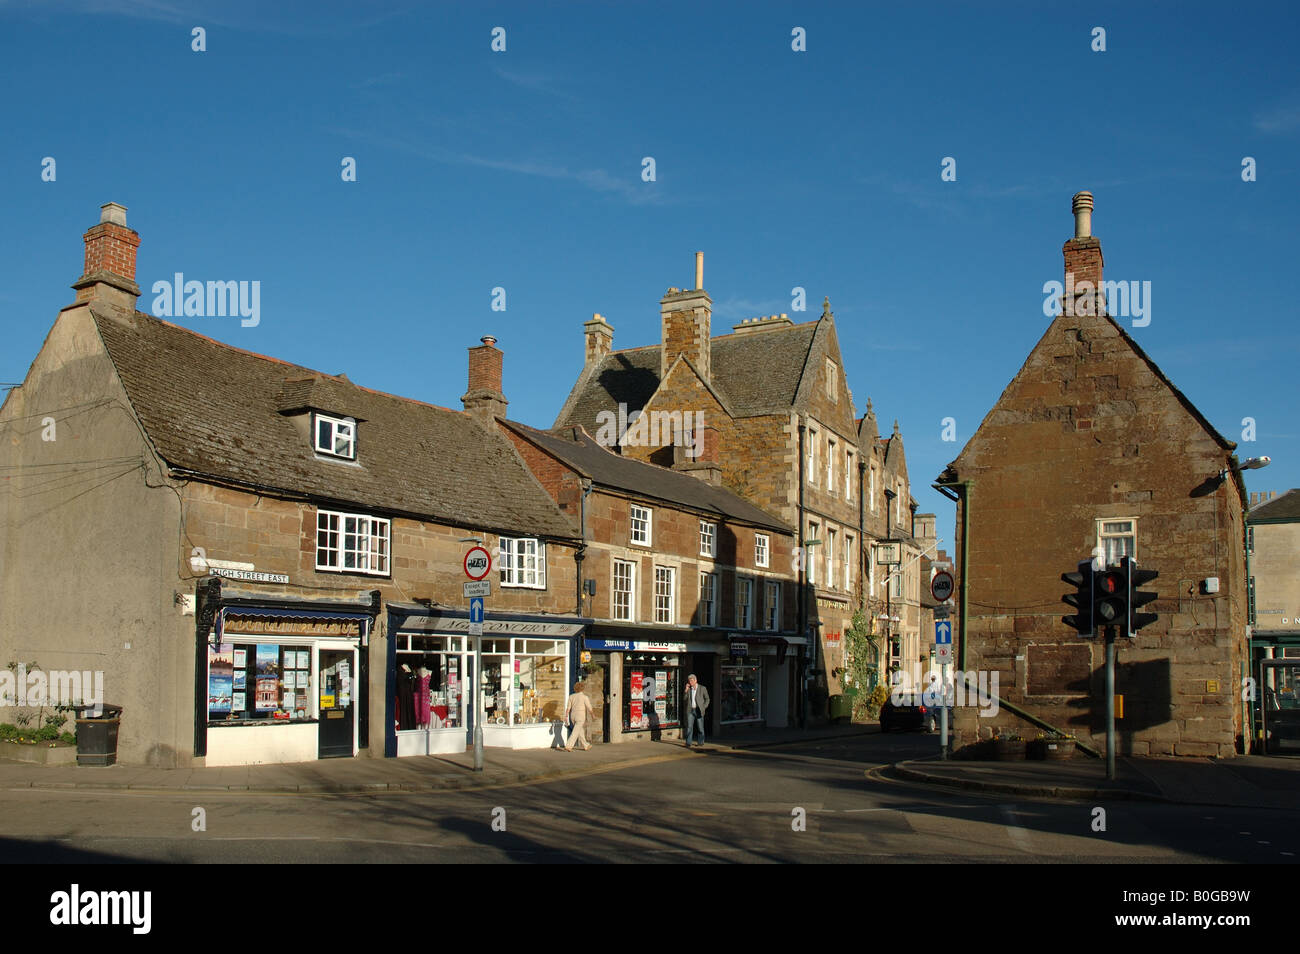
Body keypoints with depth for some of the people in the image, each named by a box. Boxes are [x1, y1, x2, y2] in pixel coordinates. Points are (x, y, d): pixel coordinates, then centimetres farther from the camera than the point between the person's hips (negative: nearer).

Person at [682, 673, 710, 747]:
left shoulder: (702, 688, 0)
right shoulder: (689, 689, 9)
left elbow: (707, 699, 5)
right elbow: (685, 699, 7)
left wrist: (703, 708, -5)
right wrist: (686, 690, -3)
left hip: (698, 710, -3)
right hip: (690, 710, 3)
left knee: (700, 727, 2)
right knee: (689, 727, -4)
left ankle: (701, 743, 10)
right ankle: (688, 743, -3)